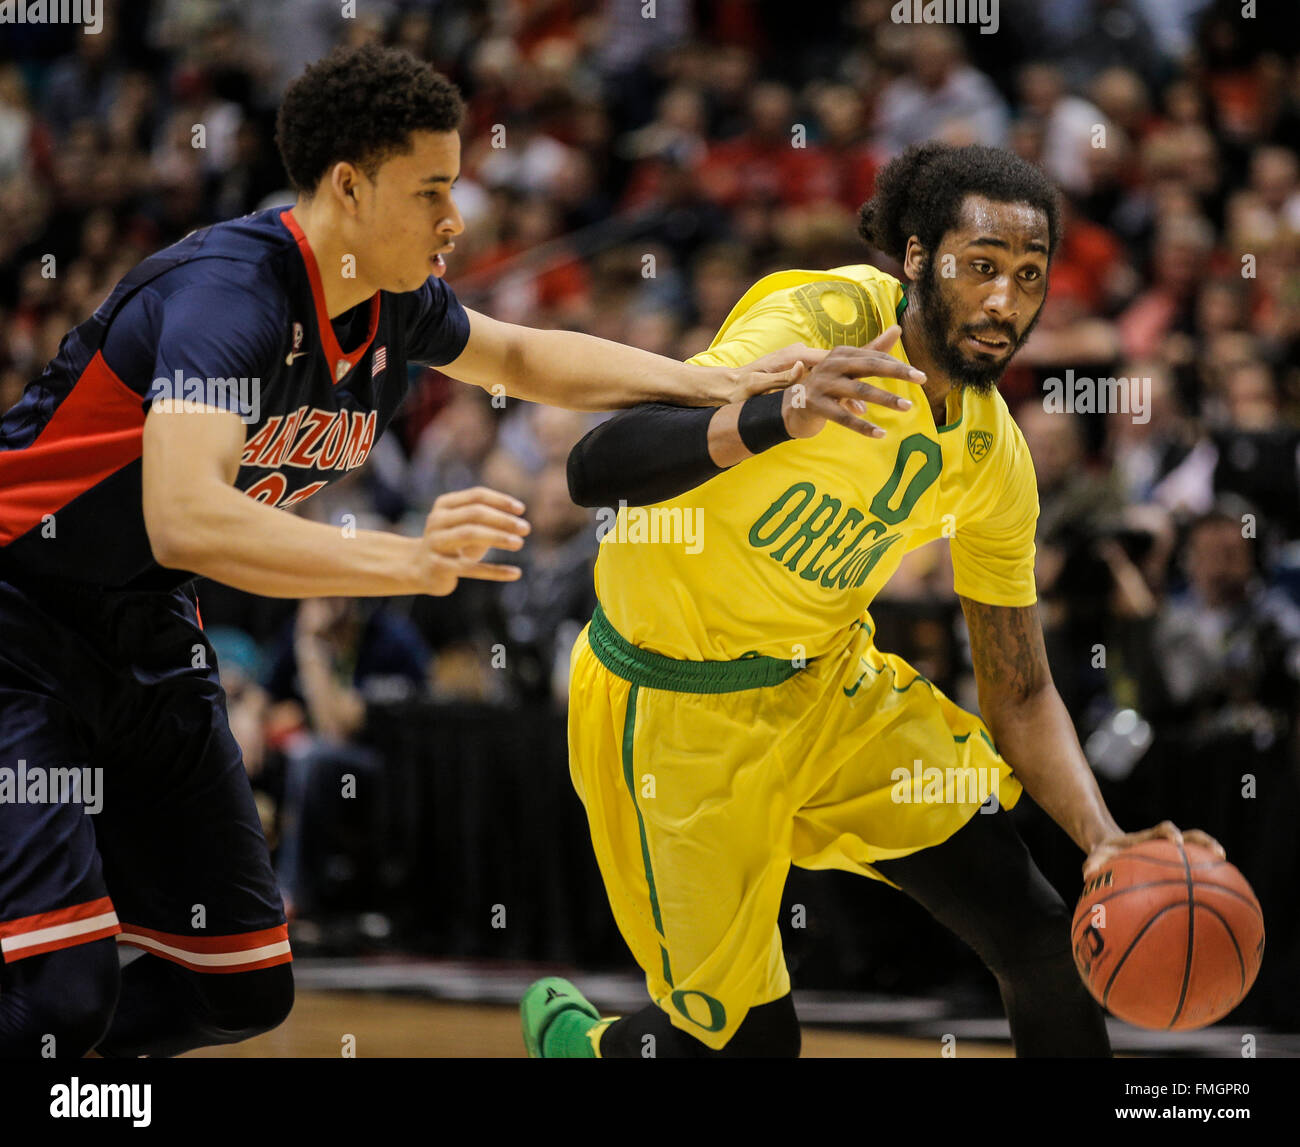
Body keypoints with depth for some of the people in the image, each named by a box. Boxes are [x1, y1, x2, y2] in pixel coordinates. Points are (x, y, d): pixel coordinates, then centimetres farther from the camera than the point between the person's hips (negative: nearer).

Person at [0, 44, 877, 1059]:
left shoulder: (394, 302, -2)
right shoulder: (229, 290, -28)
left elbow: (519, 358, 20)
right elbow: (184, 521, -42)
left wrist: (712, 384, 7)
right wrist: (407, 562, -52)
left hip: (145, 634, 9)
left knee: (245, 989, 7)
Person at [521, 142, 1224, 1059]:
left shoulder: (995, 458, -5)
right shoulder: (822, 325, -25)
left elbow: (1020, 695, 2)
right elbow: (594, 470, -37)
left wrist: (1104, 840, -17)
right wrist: (780, 416, -55)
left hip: (832, 679, 6)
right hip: (678, 707, -6)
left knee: (1043, 940, -6)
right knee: (747, 1037, -1)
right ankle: (570, 1037, 31)